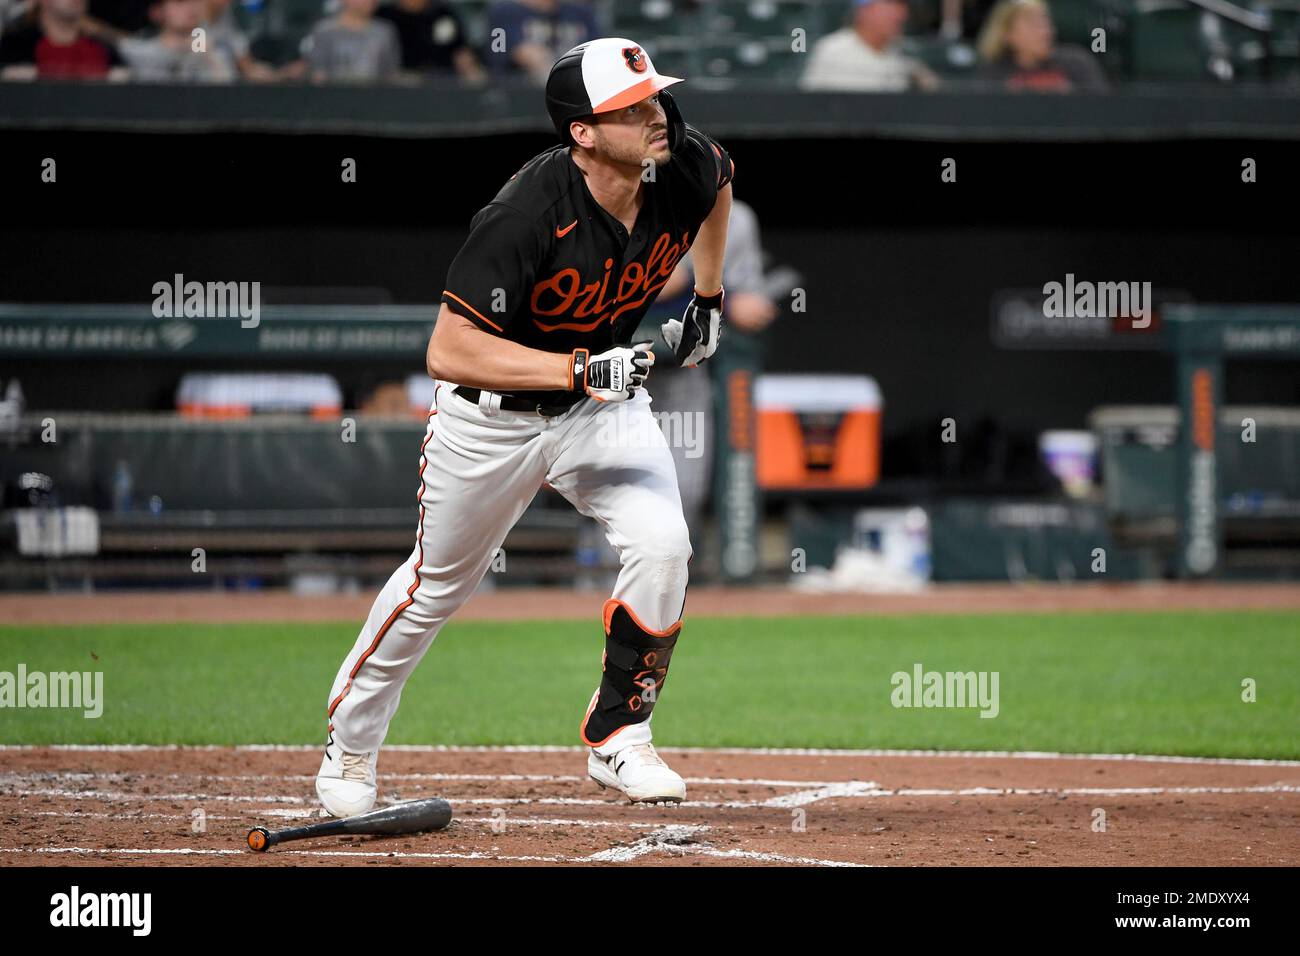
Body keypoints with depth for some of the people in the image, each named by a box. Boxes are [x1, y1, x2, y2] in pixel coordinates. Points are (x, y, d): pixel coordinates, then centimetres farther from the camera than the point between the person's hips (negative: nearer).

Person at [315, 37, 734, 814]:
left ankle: (617, 738, -2)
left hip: (607, 408, 4)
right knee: (439, 583, 12)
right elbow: (449, 351, -34)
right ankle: (350, 744, 36)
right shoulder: (527, 216, -34)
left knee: (661, 545, -20)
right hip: (494, 415, -4)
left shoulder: (688, 167, -18)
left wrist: (709, 300, 8)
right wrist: (581, 369, -41)